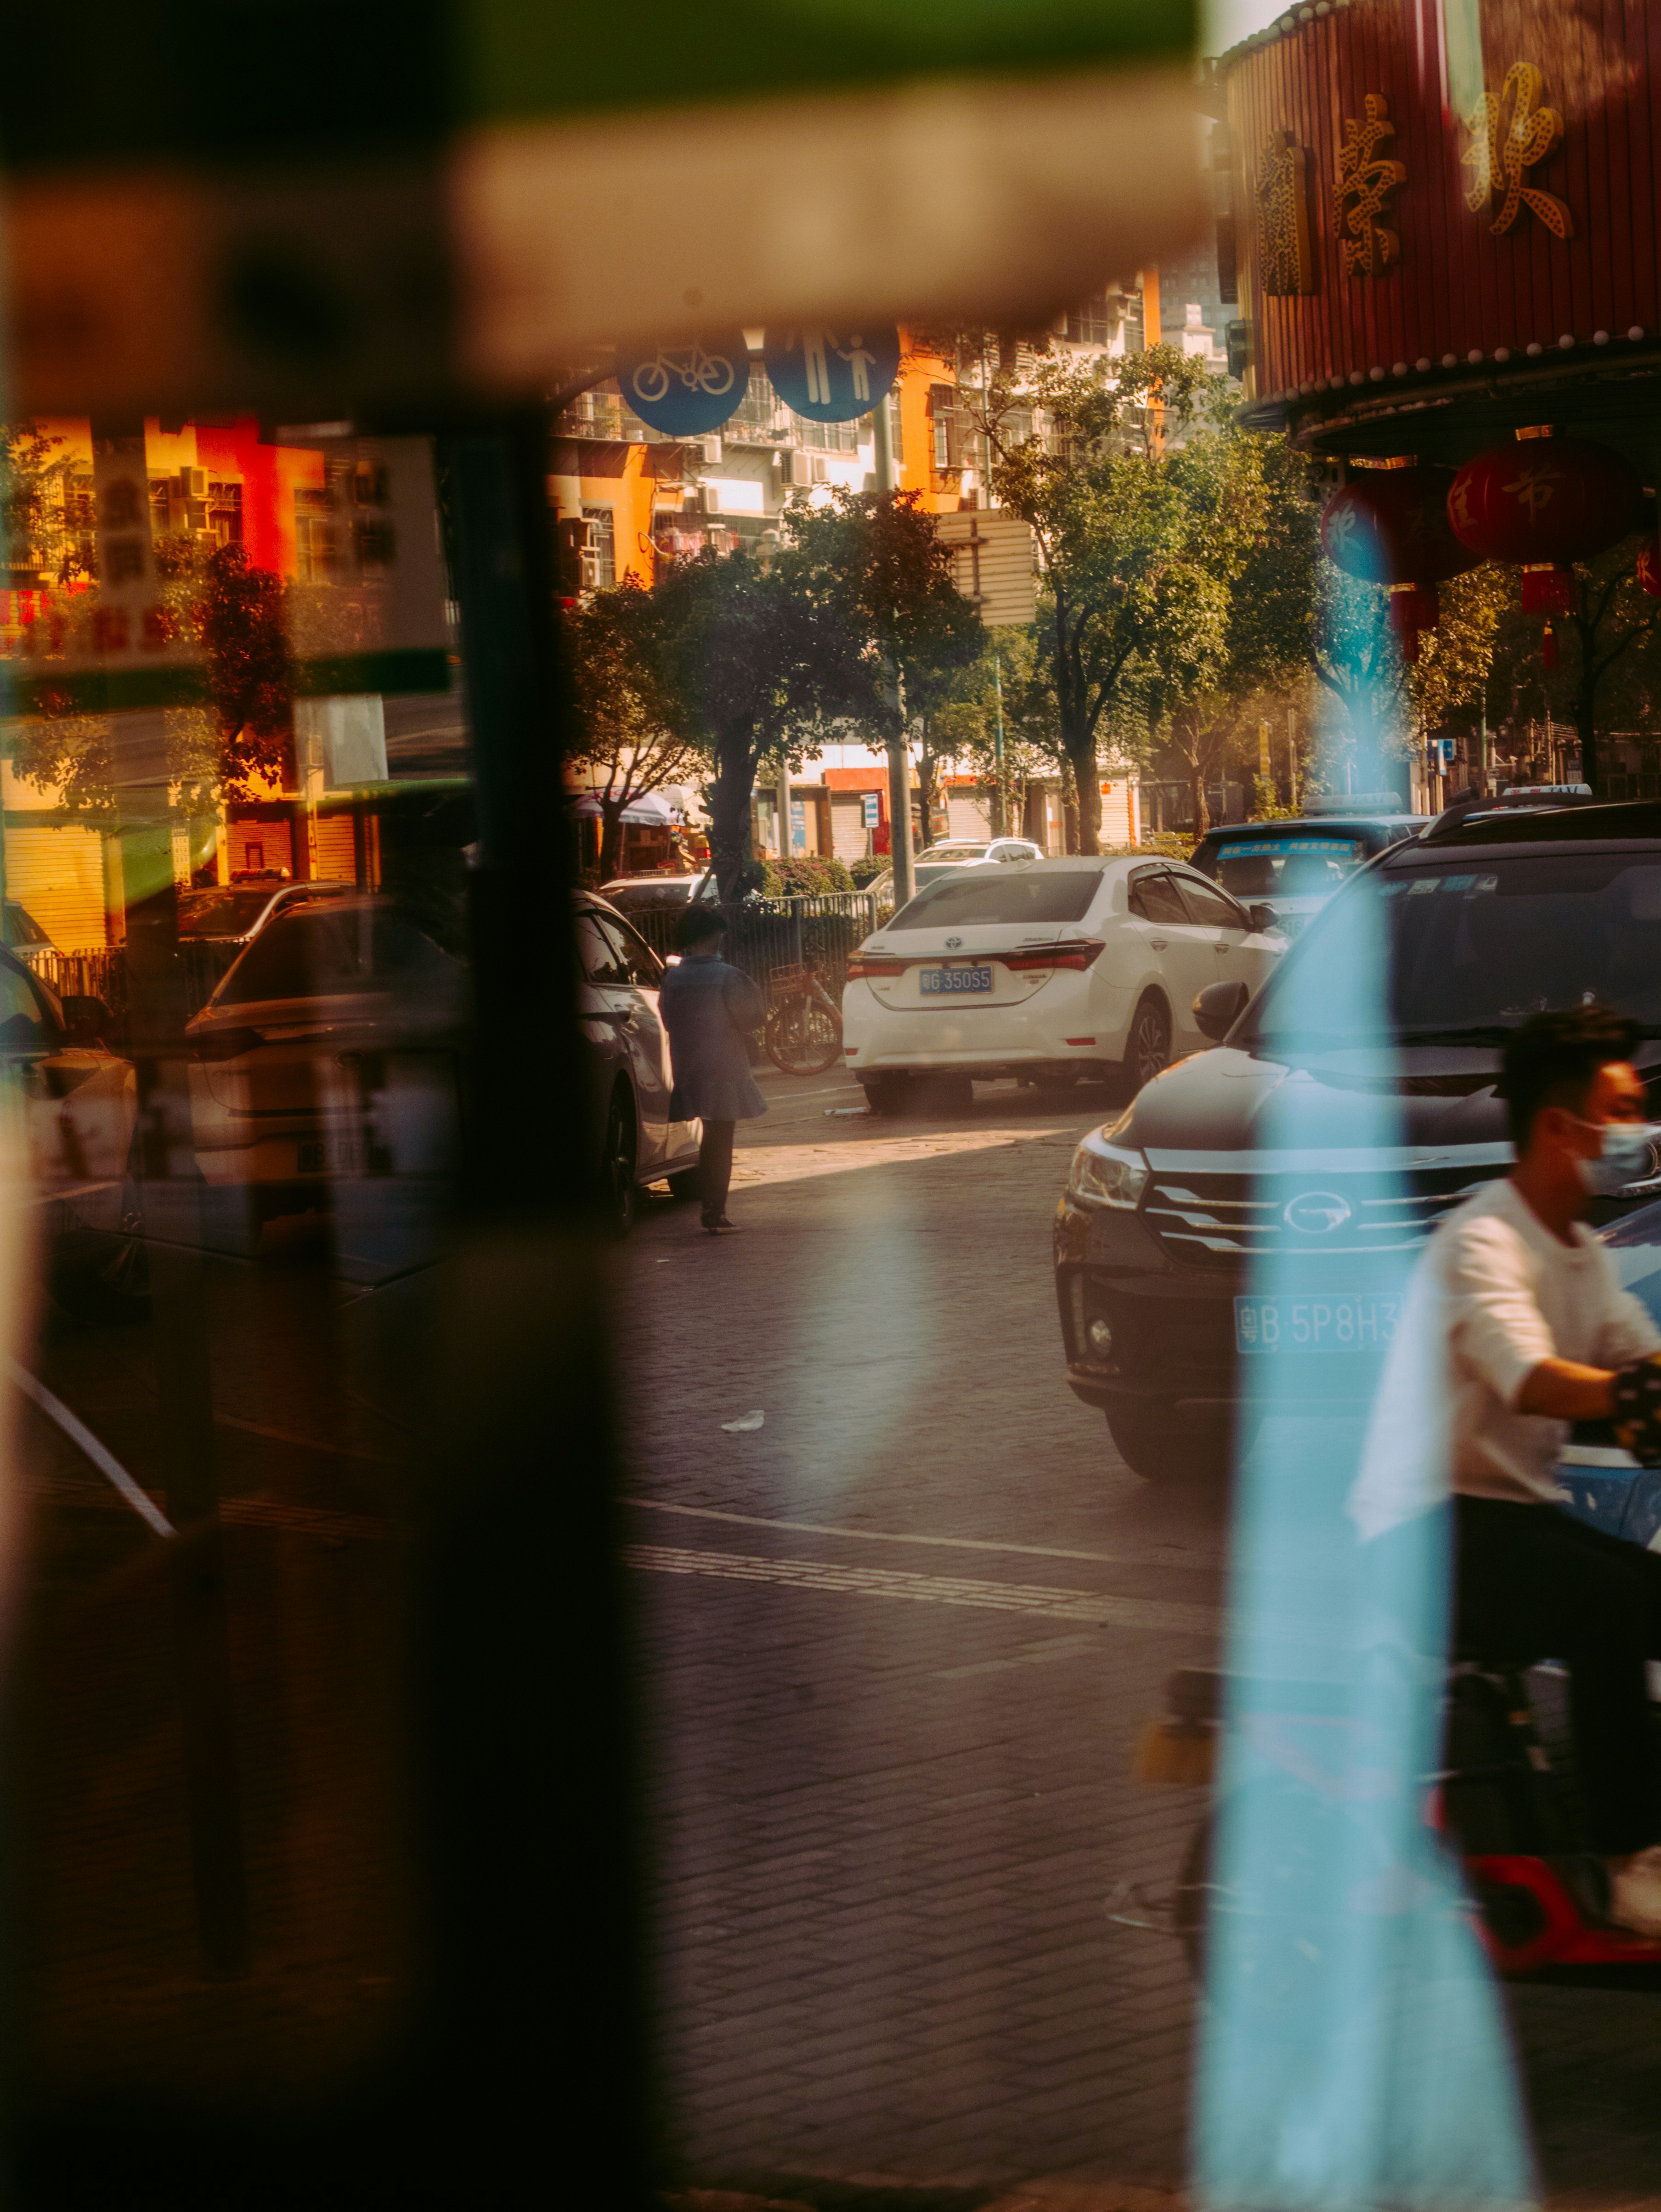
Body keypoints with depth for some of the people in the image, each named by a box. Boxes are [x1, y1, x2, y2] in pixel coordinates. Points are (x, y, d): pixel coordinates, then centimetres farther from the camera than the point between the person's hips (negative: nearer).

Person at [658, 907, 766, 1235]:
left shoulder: (673, 978, -2)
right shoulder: (727, 977, -16)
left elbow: (668, 1019, 7)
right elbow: (754, 1015, -8)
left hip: (688, 1069, 5)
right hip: (723, 1069, -5)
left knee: (711, 1138, 20)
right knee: (722, 1140, 3)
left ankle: (708, 1209, 24)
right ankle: (717, 1215, 1)